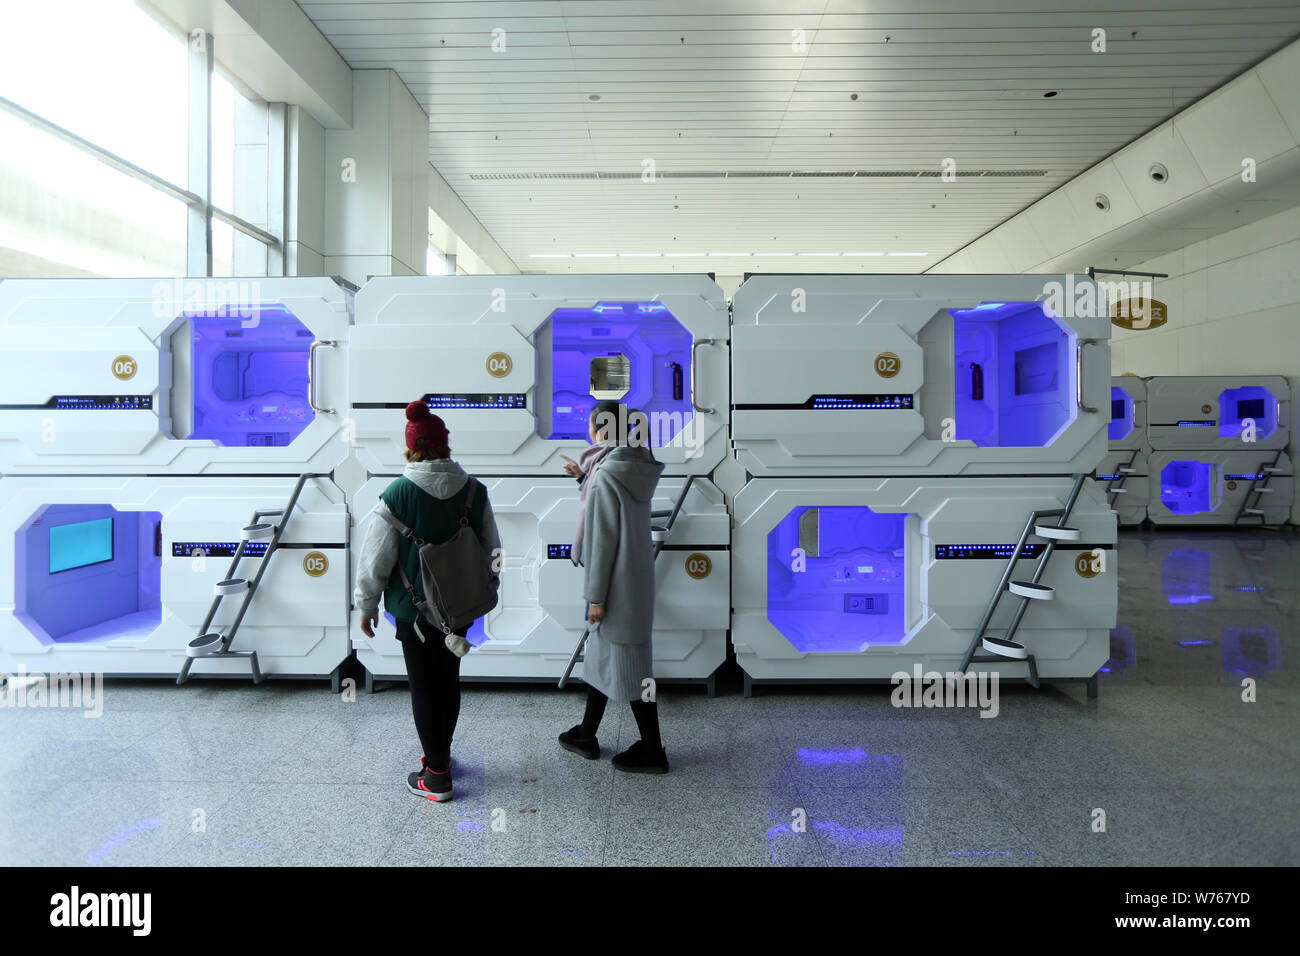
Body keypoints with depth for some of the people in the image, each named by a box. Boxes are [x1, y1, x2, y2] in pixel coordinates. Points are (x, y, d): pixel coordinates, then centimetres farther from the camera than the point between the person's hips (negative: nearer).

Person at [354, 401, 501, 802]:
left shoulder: (397, 494, -16)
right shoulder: (474, 490, -5)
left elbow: (376, 559, -11)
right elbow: (492, 550, 2)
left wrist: (366, 605, 4)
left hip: (415, 608, -4)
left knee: (424, 686, 9)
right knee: (449, 679, 20)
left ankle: (436, 777, 18)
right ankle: (440, 753, 38)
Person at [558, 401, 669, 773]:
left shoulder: (606, 475, -19)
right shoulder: (635, 468, 6)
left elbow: (602, 540, -19)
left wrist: (596, 595, -14)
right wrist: (585, 477, 16)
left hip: (616, 585, -9)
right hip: (635, 579, 9)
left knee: (628, 665, 3)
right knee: (601, 654, 20)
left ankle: (653, 752, 17)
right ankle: (586, 735, 34)